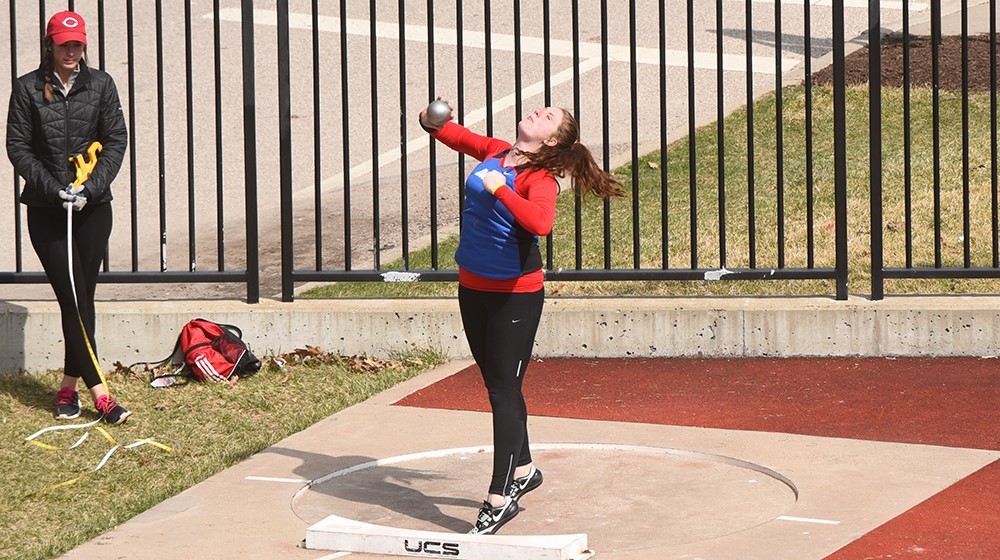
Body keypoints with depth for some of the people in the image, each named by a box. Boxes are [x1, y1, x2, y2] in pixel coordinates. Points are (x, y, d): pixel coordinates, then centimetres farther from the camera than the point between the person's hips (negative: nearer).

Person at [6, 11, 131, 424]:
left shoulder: (100, 85, 5)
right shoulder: (28, 89, 0)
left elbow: (117, 141, 2)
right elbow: (18, 147, -2)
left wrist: (90, 188, -11)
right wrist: (53, 189, -13)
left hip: (93, 207, 2)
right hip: (46, 210, -2)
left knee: (82, 296, 3)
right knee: (71, 298, -7)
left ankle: (69, 386, 13)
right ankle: (98, 391, -9)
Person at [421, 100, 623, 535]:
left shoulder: (539, 178, -17)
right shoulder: (495, 153, 4)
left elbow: (541, 223, -37)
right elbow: (459, 137, 24)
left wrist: (500, 189, -35)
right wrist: (432, 123, 4)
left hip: (515, 295, -8)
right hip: (473, 286, 8)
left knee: (504, 391, -5)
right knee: (497, 385, 19)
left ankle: (499, 500, 0)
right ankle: (522, 470, 37)